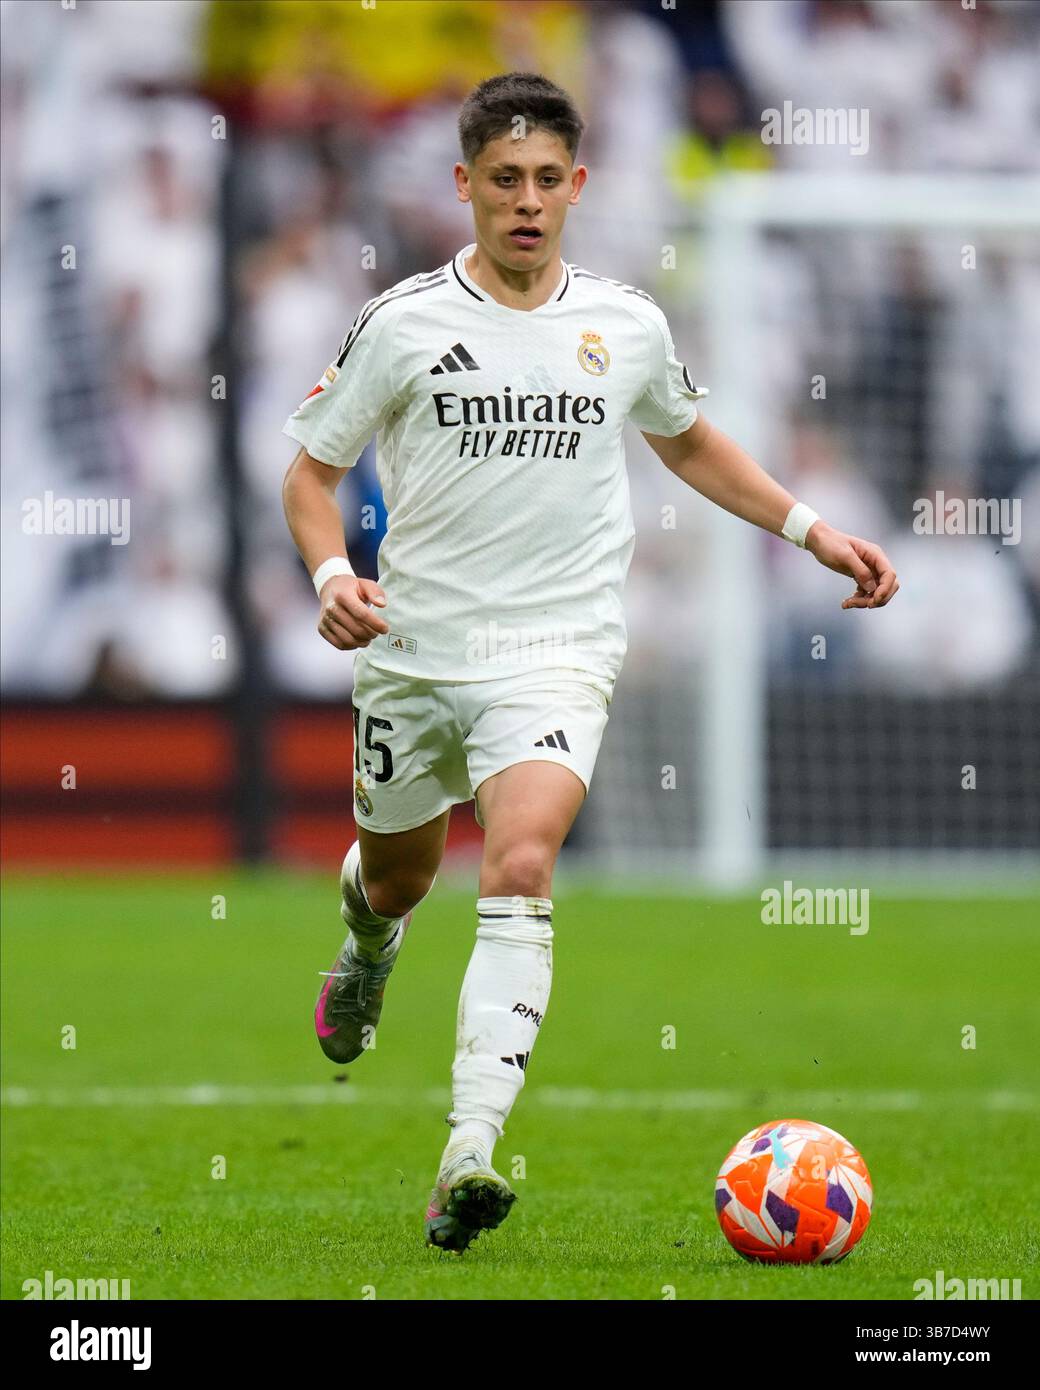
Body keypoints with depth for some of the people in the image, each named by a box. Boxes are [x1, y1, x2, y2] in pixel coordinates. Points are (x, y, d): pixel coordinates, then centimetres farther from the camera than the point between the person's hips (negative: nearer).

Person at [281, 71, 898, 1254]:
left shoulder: (627, 325, 4)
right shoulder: (404, 322, -4)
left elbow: (687, 442, 24)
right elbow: (312, 468, 3)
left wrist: (810, 530, 16)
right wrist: (332, 574, -16)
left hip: (554, 654, -1)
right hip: (413, 647, 1)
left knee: (520, 869, -23)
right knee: (400, 868, 19)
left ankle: (468, 1156, -29)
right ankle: (367, 951, 61)